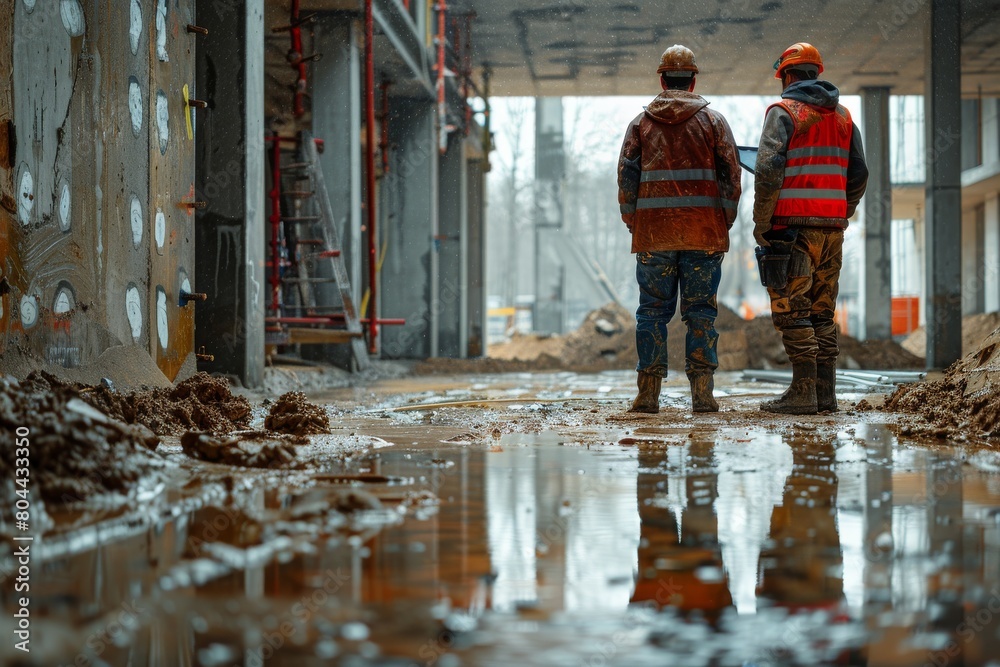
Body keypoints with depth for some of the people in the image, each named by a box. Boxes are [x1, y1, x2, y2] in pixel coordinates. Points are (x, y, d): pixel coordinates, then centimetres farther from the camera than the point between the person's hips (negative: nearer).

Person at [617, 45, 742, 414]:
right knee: (700, 311, 2)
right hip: (704, 232, 0)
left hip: (653, 232, 0)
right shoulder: (713, 120, 6)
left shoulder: (641, 123, 8)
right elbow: (730, 175, 2)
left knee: (652, 310, 4)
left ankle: (649, 393, 0)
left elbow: (626, 177, 4)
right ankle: (702, 391, -4)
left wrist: (633, 223, 11)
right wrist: (725, 222, 9)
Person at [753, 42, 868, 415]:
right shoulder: (843, 116, 15)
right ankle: (825, 392, 9)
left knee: (791, 311, -4)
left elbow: (768, 168, -15)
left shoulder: (783, 111, -4)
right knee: (822, 312, 11)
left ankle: (803, 392, -9)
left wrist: (761, 222, -7)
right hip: (832, 227, 6)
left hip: (793, 227, -6)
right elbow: (858, 175, 12)